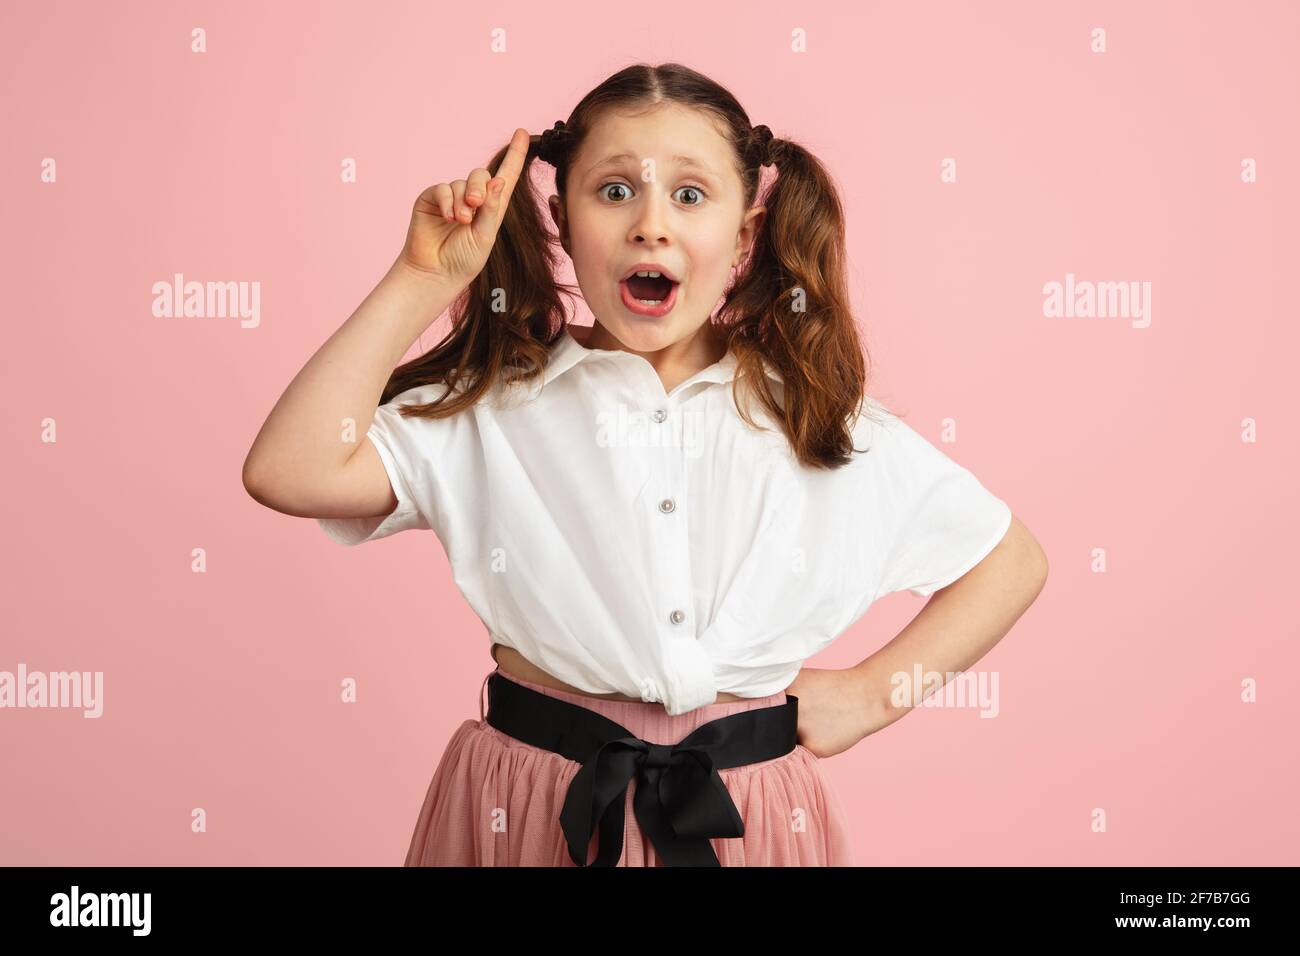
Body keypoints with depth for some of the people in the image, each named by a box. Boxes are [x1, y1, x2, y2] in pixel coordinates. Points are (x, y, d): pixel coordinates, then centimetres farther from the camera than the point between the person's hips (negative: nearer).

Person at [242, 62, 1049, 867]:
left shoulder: (817, 423, -2)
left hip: (747, 817, 1)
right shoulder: (490, 409, -6)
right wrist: (423, 282, -17)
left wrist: (871, 693, -2)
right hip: (531, 810, 0)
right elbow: (289, 471, -21)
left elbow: (1013, 561, 7)